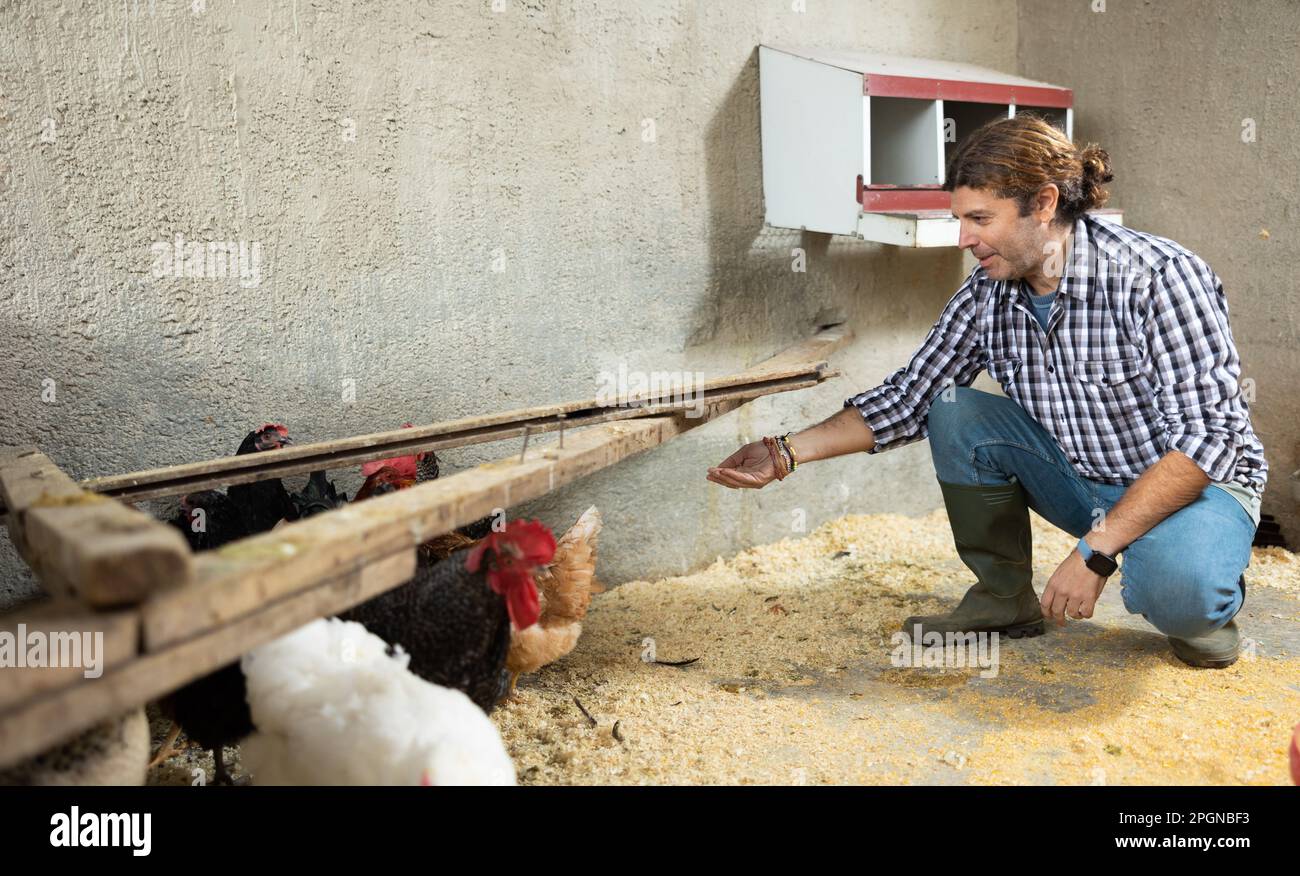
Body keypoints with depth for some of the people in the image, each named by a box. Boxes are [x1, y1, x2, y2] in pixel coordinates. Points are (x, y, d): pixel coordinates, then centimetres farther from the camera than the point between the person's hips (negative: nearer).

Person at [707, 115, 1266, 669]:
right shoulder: (987, 294, -8)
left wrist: (1094, 550, -32)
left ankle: (1197, 605, 2)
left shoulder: (1158, 277, -25)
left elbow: (1205, 439, -27)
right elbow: (908, 397, -2)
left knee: (1174, 590, -37)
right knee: (955, 414, -15)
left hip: (1197, 480, -5)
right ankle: (1005, 598, 1)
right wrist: (786, 452, -12)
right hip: (1081, 478, 5)